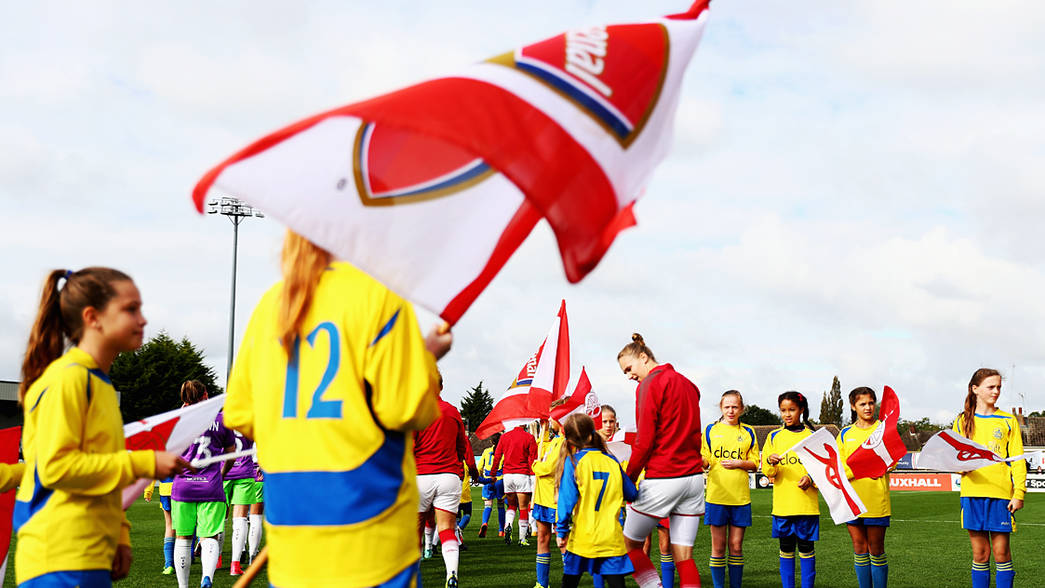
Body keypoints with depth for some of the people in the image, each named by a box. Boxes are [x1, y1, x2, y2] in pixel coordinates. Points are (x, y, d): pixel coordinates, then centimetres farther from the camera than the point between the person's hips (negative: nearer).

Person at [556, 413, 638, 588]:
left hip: (582, 537, -2)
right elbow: (632, 494, 12)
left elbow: (566, 500, -8)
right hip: (612, 538, 2)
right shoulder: (612, 461, 4)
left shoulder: (573, 462, -5)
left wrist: (561, 531, -1)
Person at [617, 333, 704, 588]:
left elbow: (644, 441, -13)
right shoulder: (687, 384, 16)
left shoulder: (649, 385, -8)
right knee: (684, 556, 6)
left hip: (662, 479, -7)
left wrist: (629, 478, -5)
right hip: (694, 477, 7)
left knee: (630, 544, 10)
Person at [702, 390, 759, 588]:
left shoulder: (748, 433, 9)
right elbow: (704, 461, 6)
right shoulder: (711, 430, 6)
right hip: (716, 495, -1)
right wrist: (701, 460, -17)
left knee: (736, 546, 4)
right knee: (718, 546, 2)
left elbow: (754, 464, 10)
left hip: (740, 496, 1)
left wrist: (739, 463, -9)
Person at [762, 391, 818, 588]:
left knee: (806, 548, 1)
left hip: (806, 503, -1)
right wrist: (771, 463, -17)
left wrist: (811, 478, -13)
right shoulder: (774, 437, 8)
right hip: (782, 503, 1)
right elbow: (766, 471, 5)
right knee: (786, 549, 6)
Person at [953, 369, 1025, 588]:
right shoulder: (962, 421, 11)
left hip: (1001, 494, -1)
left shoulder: (1008, 421, 8)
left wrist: (1019, 493, -6)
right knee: (980, 554, 4)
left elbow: (1018, 460, 4)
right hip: (972, 494, 1)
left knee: (1001, 552, -2)